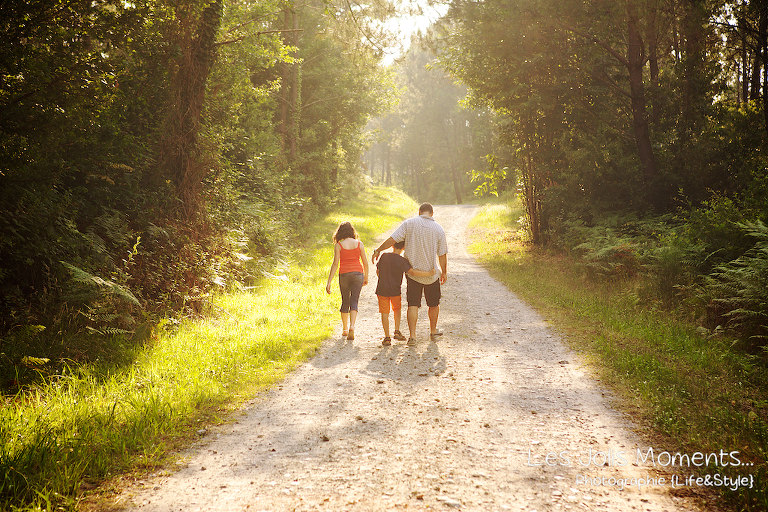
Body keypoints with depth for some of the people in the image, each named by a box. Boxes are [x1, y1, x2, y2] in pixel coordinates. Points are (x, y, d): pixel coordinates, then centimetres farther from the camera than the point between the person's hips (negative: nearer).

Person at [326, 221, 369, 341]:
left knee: (345, 302, 16)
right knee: (354, 302, 1)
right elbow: (365, 262, 4)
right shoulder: (359, 244, 2)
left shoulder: (338, 245, -3)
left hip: (344, 275, 0)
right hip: (358, 274, 0)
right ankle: (351, 326, -20)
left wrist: (329, 282, -7)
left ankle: (344, 329, 26)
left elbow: (335, 264, -8)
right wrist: (366, 277, 19)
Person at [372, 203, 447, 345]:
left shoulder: (409, 223, -6)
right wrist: (444, 272, 13)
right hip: (431, 274, 1)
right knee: (434, 304, 18)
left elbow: (392, 240, -11)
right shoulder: (438, 229, -2)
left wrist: (378, 250, 1)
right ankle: (433, 332, 32)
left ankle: (412, 335, -7)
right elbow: (442, 255, 1)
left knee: (413, 305, 2)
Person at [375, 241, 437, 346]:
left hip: (382, 289, 1)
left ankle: (387, 337, 3)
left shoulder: (384, 256, 0)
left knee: (385, 313, 5)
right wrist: (429, 273, -20)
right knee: (397, 309, 24)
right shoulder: (402, 261, -11)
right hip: (395, 290, -1)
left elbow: (378, 271, 9)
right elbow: (412, 272, -23)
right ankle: (397, 331, 18)